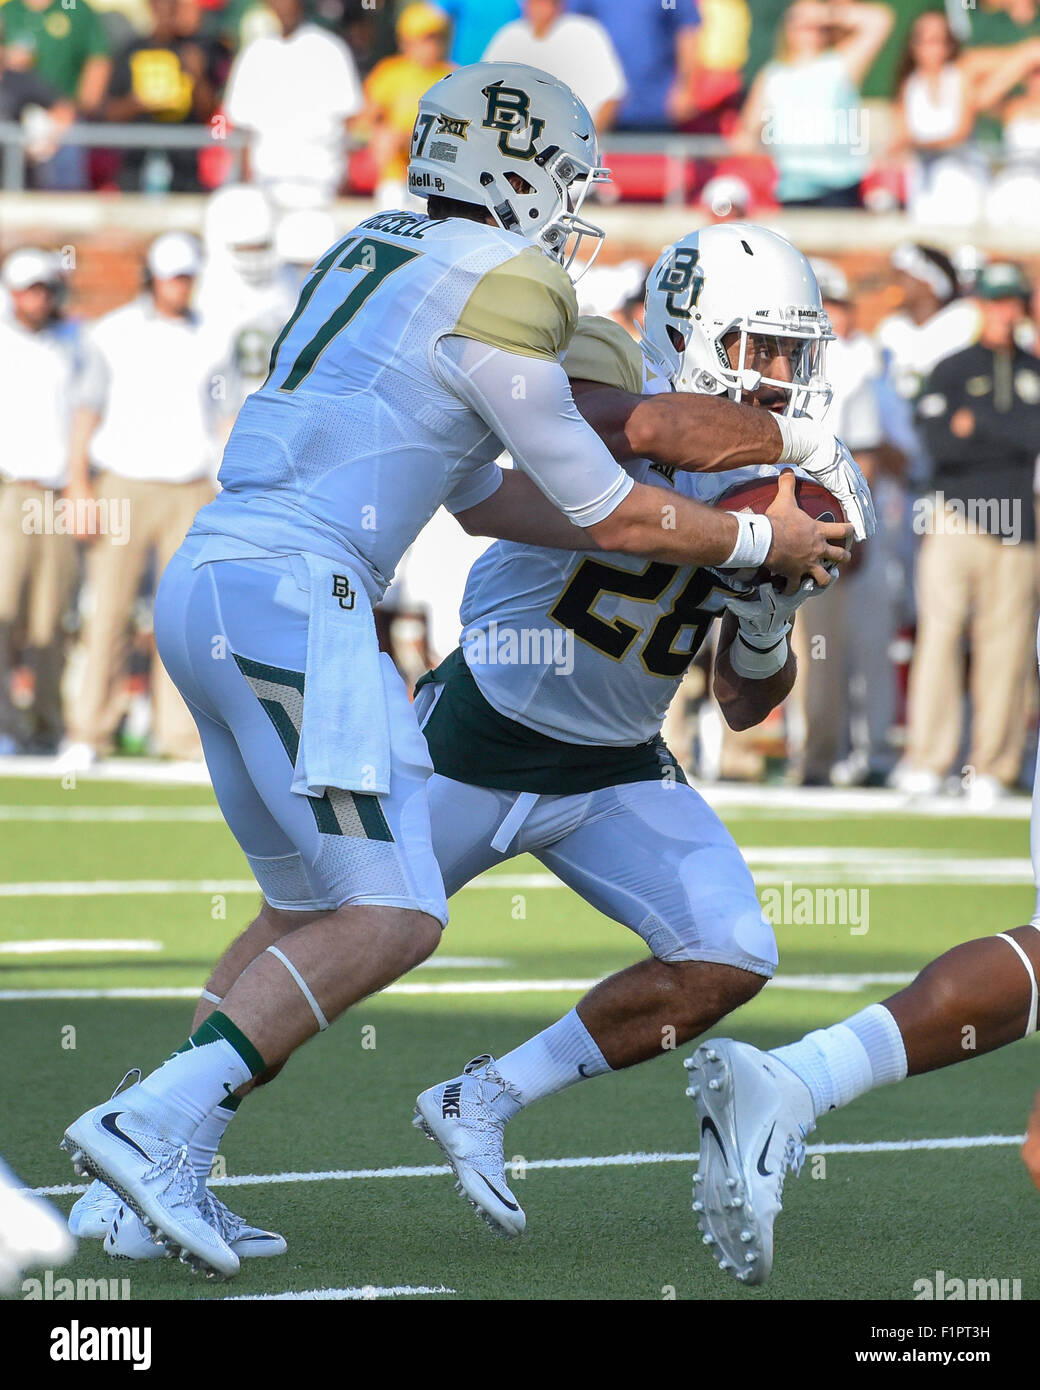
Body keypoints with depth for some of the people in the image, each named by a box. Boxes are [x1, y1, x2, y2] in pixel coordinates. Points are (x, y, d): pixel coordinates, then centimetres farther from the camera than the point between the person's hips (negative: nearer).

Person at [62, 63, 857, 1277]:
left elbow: (485, 498, 26)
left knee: (311, 906, 18)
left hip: (203, 585, 10)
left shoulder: (380, 255, 21)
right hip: (288, 595, -10)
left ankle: (163, 1172, 10)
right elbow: (607, 515, 0)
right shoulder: (505, 288, -6)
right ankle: (148, 1122, -19)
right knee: (390, 919, -11)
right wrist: (762, 542, 15)